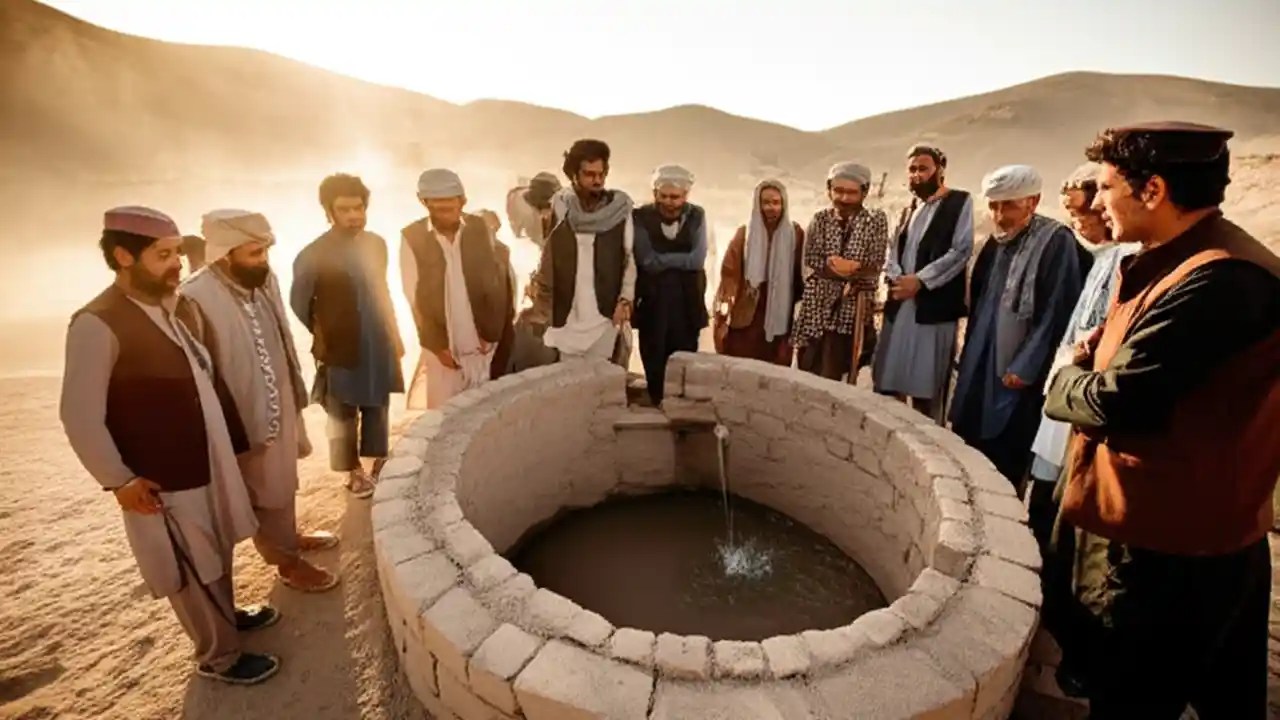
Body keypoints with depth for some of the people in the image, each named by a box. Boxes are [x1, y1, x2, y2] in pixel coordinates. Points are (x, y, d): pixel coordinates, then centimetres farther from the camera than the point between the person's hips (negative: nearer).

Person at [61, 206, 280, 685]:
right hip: (161, 478, -7)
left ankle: (226, 614, 47)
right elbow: (81, 417, -18)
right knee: (192, 568, 10)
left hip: (210, 460, 7)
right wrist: (119, 481, -14)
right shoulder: (97, 326, -21)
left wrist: (234, 437, 13)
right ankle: (219, 655, 29)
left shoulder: (182, 306, 3)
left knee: (217, 551, 24)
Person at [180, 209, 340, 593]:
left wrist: (297, 393, 14)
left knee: (283, 481, 26)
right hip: (245, 418, -7)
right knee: (266, 491, 13)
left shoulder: (264, 279, -3)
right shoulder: (195, 299, -26)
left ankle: (289, 536, 48)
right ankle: (288, 560, 32)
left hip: (280, 404, 7)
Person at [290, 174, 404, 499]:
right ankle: (355, 471, 23)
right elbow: (299, 303, -6)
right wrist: (321, 338, 1)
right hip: (341, 348, -4)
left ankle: (379, 463, 28)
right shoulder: (313, 255, -13)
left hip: (379, 344, 5)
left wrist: (395, 334, 13)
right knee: (344, 414, 8)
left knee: (378, 408, 14)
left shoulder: (376, 244, 3)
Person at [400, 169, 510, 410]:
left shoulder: (480, 228, 1)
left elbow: (495, 283, 2)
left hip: (483, 344, 1)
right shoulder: (411, 237, -4)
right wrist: (438, 346, -7)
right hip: (442, 348, -1)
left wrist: (492, 333, -3)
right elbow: (415, 298, -4)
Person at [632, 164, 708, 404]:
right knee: (654, 370, 7)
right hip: (652, 305, -1)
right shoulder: (641, 217, -4)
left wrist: (663, 258, -12)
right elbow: (648, 261, -15)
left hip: (687, 306, 1)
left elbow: (697, 259, -10)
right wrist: (680, 259, -12)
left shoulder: (697, 216, 3)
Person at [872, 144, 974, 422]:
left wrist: (920, 280, -15)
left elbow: (961, 251, -9)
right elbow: (893, 250, 13)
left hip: (934, 305, -6)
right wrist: (896, 278, -7)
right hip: (900, 303, 6)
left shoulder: (960, 202, 1)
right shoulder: (909, 208, 21)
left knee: (928, 387, -2)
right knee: (887, 382, 7)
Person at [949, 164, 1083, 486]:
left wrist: (1025, 367, -14)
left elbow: (1056, 312, -15)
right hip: (979, 365, 7)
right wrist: (969, 353, 15)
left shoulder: (1056, 241, -11)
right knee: (967, 445, 13)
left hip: (1015, 372, -7)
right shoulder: (996, 242, 11)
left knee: (1003, 459, 0)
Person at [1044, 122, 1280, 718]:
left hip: (1168, 545, -10)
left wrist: (1065, 386, -5)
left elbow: (1116, 399, -26)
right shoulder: (1172, 262, 9)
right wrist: (1082, 366, -5)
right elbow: (1104, 348, 17)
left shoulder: (1220, 279, -25)